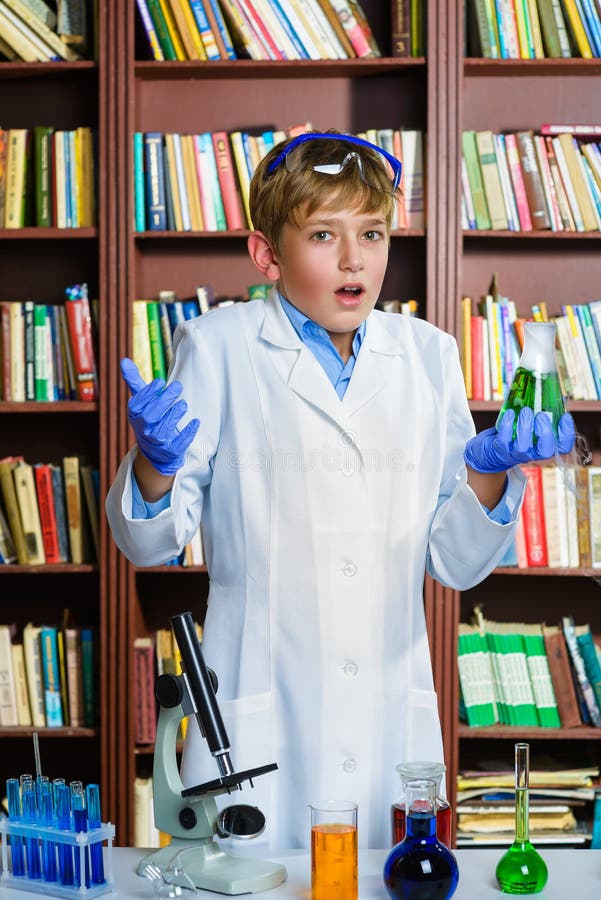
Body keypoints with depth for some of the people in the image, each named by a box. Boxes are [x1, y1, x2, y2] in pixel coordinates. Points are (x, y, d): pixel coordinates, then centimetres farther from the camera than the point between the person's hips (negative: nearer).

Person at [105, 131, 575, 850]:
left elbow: (455, 564, 9)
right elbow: (151, 544, 0)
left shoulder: (428, 356, 7)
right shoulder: (218, 349, -2)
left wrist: (487, 474, -9)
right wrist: (154, 465, -19)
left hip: (394, 725, 3)